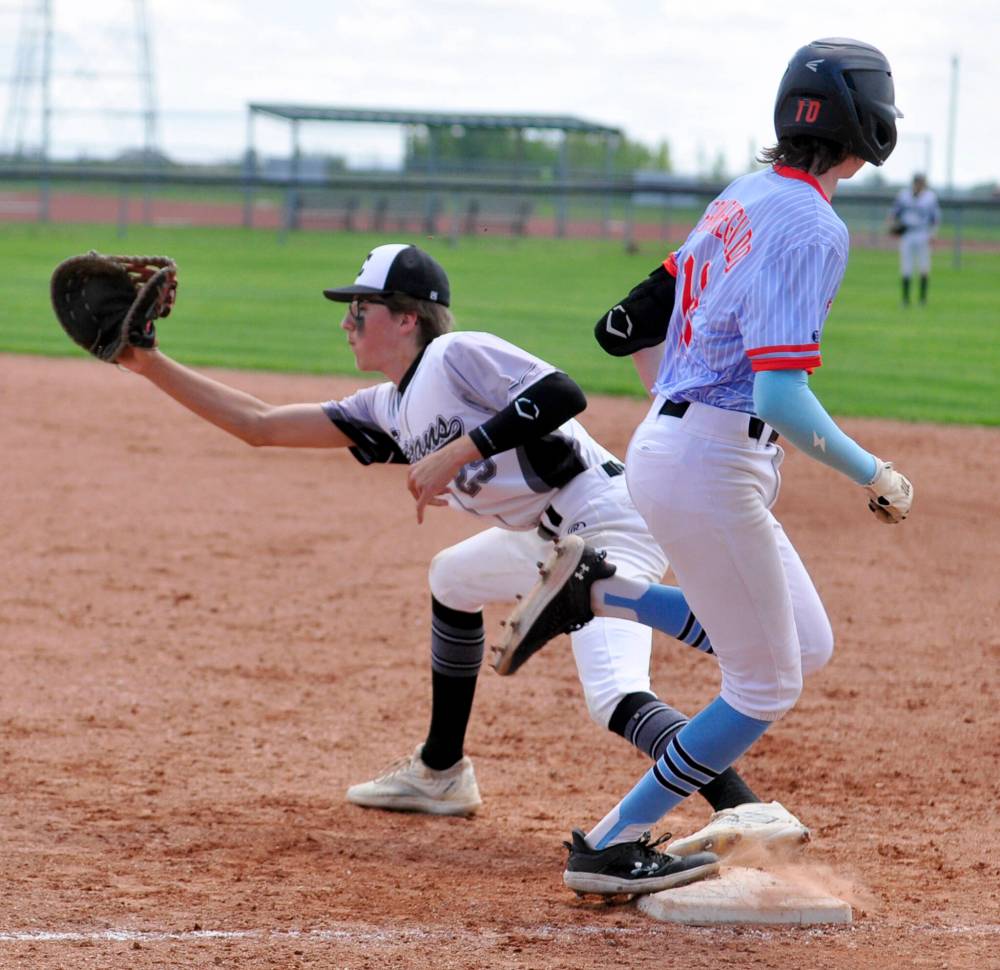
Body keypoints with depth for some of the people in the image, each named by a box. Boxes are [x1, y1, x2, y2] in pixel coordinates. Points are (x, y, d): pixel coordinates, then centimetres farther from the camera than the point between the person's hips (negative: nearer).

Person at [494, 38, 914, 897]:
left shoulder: (740, 201, 9)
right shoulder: (813, 228, -18)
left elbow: (641, 333, 19)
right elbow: (781, 395, -25)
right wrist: (875, 477, -14)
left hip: (662, 442, 9)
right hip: (714, 471, -9)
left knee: (805, 647, 17)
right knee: (766, 687, 5)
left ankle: (590, 591, 13)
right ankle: (613, 843, 9)